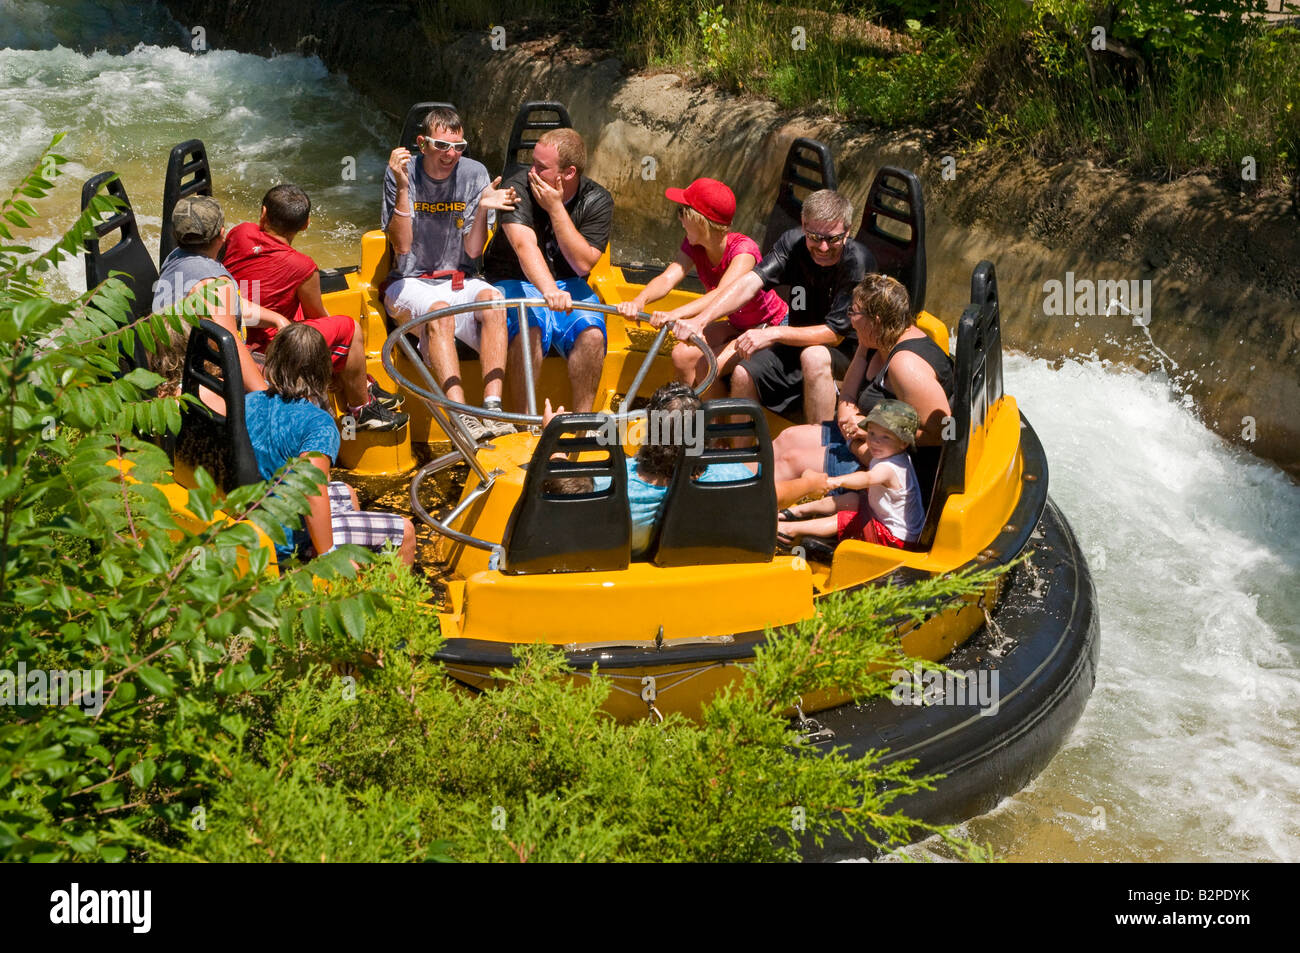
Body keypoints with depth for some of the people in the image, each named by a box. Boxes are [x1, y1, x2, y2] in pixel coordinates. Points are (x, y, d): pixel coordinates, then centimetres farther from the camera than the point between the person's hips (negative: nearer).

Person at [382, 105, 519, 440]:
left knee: (492, 300, -31)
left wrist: (483, 209, -19)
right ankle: (462, 418, -44)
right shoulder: (400, 173, -5)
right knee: (440, 311, -35)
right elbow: (402, 246, -12)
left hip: (458, 280, 2)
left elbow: (472, 251, -2)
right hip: (410, 283, -2)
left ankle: (492, 409, -37)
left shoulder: (474, 174, 0)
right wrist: (403, 187, -19)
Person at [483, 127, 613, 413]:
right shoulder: (520, 187, -14)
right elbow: (524, 245, -31)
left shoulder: (598, 201, -6)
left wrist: (556, 209, -22)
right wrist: (549, 292, -48)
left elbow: (583, 264, -16)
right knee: (528, 331, -34)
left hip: (569, 285, 2)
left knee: (591, 334, -28)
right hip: (514, 282, -2)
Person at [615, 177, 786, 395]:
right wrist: (639, 301, -46)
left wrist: (677, 314, -60)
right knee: (682, 355, -18)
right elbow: (668, 278, -24)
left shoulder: (743, 248, -28)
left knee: (706, 367, -26)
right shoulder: (693, 246, -7)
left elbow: (723, 295, -44)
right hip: (736, 326, 7)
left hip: (770, 329, -7)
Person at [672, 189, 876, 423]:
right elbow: (750, 282, -20)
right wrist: (700, 320, -33)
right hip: (798, 343, 5)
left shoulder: (859, 262, -23)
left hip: (847, 353, -5)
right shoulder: (793, 243, -10)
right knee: (743, 375, -15)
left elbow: (835, 334, -23)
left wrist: (772, 334, -31)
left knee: (814, 356, -36)